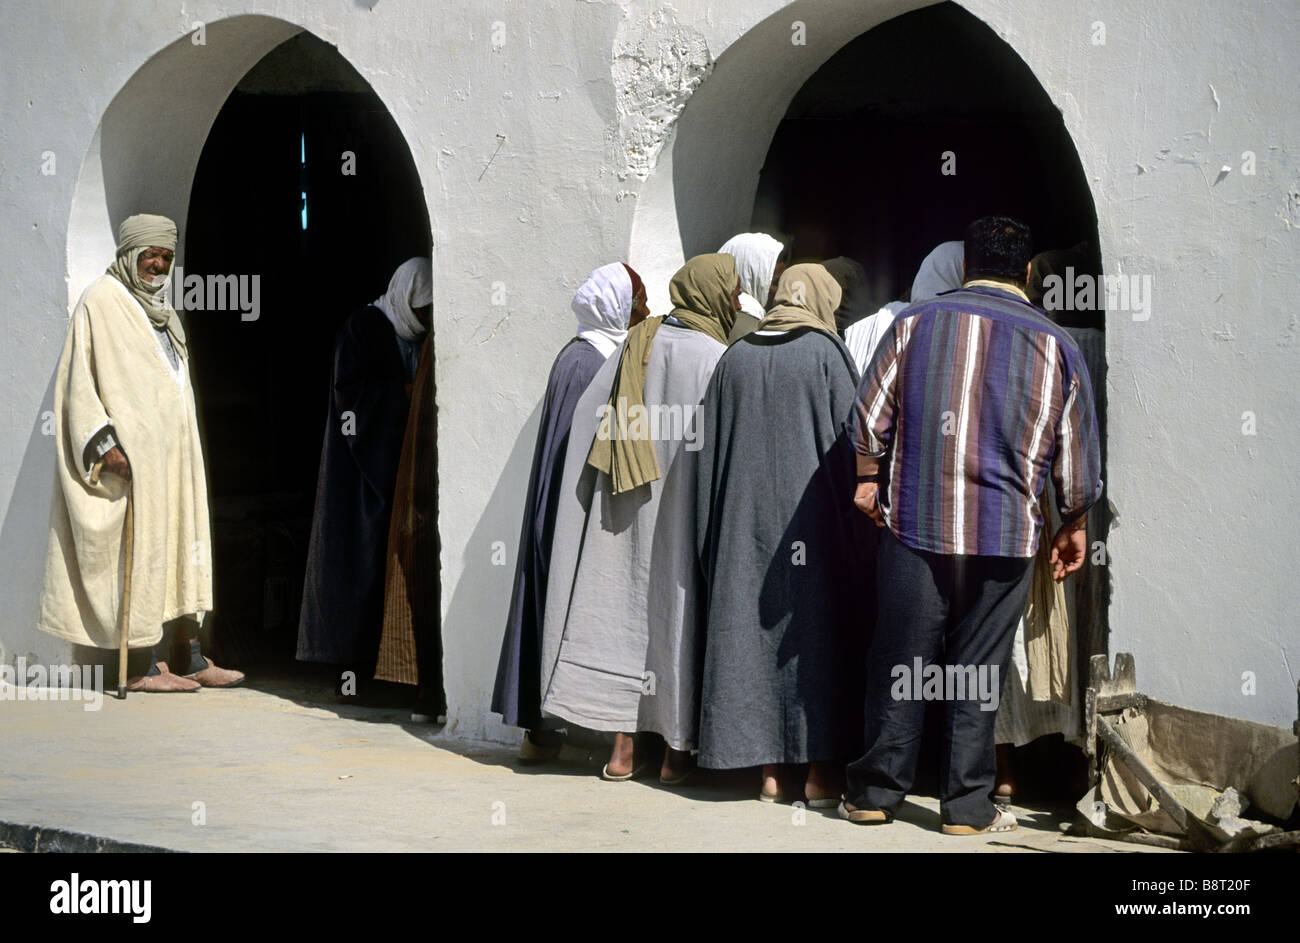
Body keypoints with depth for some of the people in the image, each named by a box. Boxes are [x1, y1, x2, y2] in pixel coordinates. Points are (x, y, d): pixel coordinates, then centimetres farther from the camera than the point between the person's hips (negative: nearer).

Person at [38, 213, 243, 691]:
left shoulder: (163, 312, 18)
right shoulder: (101, 303, -7)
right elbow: (80, 382, -13)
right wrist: (105, 442, -22)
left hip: (172, 453, 9)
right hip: (132, 454, -9)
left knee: (179, 544, 7)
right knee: (141, 549, -9)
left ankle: (188, 657, 11)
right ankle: (147, 665, -8)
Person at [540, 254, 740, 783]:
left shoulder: (638, 344, 6)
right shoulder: (715, 359, -11)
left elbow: (589, 413, 5)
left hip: (626, 513, 5)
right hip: (682, 511, -5)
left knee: (626, 603, 8)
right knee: (676, 609, 3)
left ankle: (622, 748, 9)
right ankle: (677, 751, 7)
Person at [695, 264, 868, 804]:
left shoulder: (734, 358, 7)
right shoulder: (826, 353, -5)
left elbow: (712, 449, 9)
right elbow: (847, 437, -7)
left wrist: (715, 532, 15)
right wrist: (854, 519, 0)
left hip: (745, 523, 4)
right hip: (811, 515, -4)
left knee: (751, 629, 6)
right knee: (816, 629, 2)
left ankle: (770, 772, 7)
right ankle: (819, 773, 2)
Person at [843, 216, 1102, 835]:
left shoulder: (917, 321, 2)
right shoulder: (1056, 344, 3)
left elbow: (870, 415, 5)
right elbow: (1076, 453, 8)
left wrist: (869, 480, 21)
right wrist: (1074, 526, 22)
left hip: (915, 523, 0)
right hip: (1005, 537, 0)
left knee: (899, 663, 7)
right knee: (979, 671, 6)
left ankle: (875, 793, 13)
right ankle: (967, 805, 9)